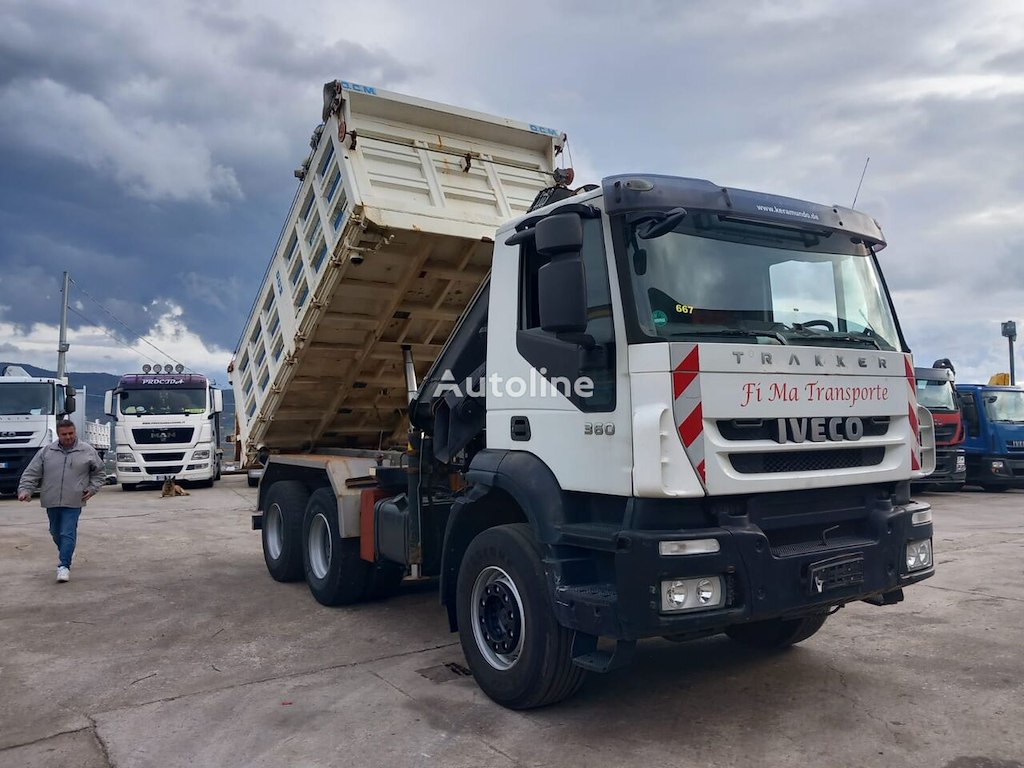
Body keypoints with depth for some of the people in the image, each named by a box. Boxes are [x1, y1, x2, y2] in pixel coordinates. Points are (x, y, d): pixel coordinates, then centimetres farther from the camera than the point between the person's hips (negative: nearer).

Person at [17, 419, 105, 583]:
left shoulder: (88, 451, 2)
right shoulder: (46, 451, 5)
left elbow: (98, 472, 13)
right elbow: (31, 473, 6)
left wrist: (92, 488, 1)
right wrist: (25, 489, -8)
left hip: (73, 502, -3)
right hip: (51, 502, 3)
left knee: (68, 533, -9)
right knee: (56, 532, 16)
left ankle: (64, 566, -6)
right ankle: (66, 555, 39)